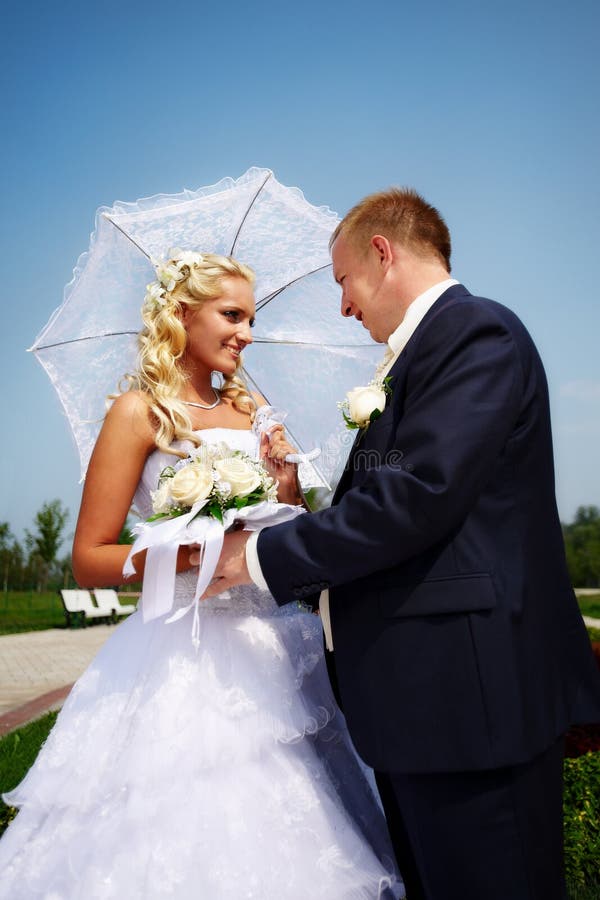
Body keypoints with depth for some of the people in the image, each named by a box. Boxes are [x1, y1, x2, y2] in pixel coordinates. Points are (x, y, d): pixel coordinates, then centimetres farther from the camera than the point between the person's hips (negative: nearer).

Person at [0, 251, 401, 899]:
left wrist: (289, 483, -4)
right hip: (183, 655, -6)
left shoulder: (248, 409, 12)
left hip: (268, 646, 6)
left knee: (276, 832, 10)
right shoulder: (141, 410, -5)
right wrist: (180, 553, -23)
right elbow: (88, 561, -8)